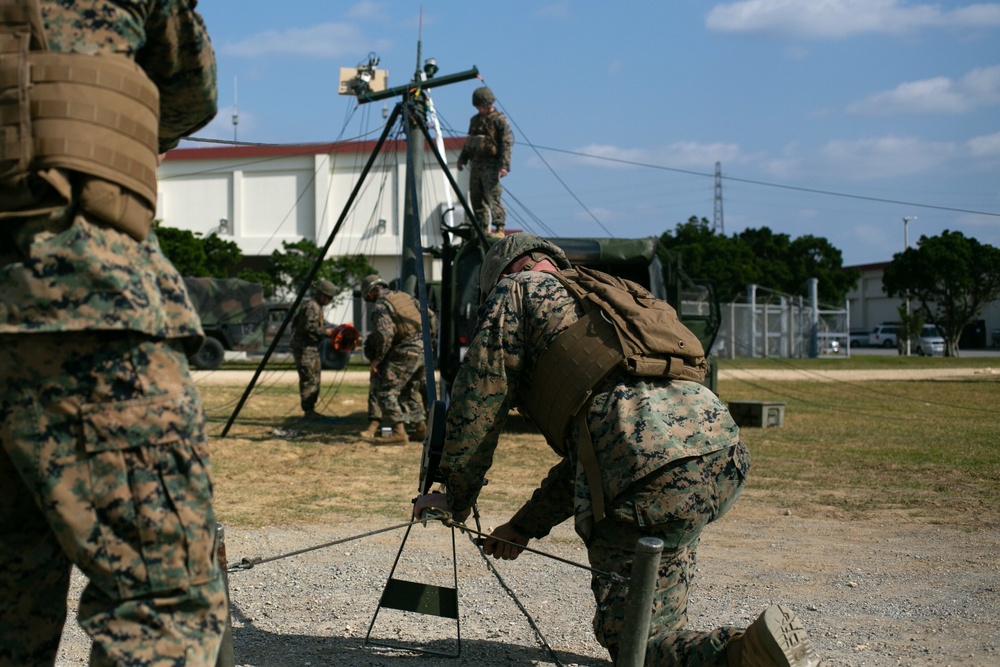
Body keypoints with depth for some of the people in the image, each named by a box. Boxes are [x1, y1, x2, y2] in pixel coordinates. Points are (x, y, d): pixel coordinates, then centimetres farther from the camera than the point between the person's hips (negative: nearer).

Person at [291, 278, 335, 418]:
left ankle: (310, 409, 18)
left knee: (315, 380, 13)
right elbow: (309, 327, -25)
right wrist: (326, 332, -15)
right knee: (309, 380, -10)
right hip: (304, 348, -11)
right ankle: (308, 410, -8)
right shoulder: (312, 307, -15)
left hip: (312, 348, 11)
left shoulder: (318, 307, 19)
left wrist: (330, 332, 9)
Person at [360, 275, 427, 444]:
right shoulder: (405, 296, 16)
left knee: (386, 391, -4)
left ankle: (398, 432, -12)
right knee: (411, 389, 23)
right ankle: (421, 427, 20)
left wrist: (377, 359, -11)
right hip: (424, 348, 8)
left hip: (407, 351, -8)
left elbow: (384, 334, -20)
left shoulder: (381, 306, -8)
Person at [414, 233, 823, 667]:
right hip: (726, 457, 8)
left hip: (659, 477, -8)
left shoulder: (518, 289, 17)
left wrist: (457, 497, 28)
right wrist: (526, 526, 41)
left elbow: (479, 401, 15)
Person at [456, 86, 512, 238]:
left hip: (491, 164, -8)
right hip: (476, 163, 8)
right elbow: (468, 141, 28)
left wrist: (504, 165, -21)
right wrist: (462, 158, 23)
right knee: (476, 197, 7)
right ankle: (483, 227, 14)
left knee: (493, 196, -14)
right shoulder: (475, 120, 17)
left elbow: (507, 143, -13)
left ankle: (499, 228, -14)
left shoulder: (500, 120, -6)